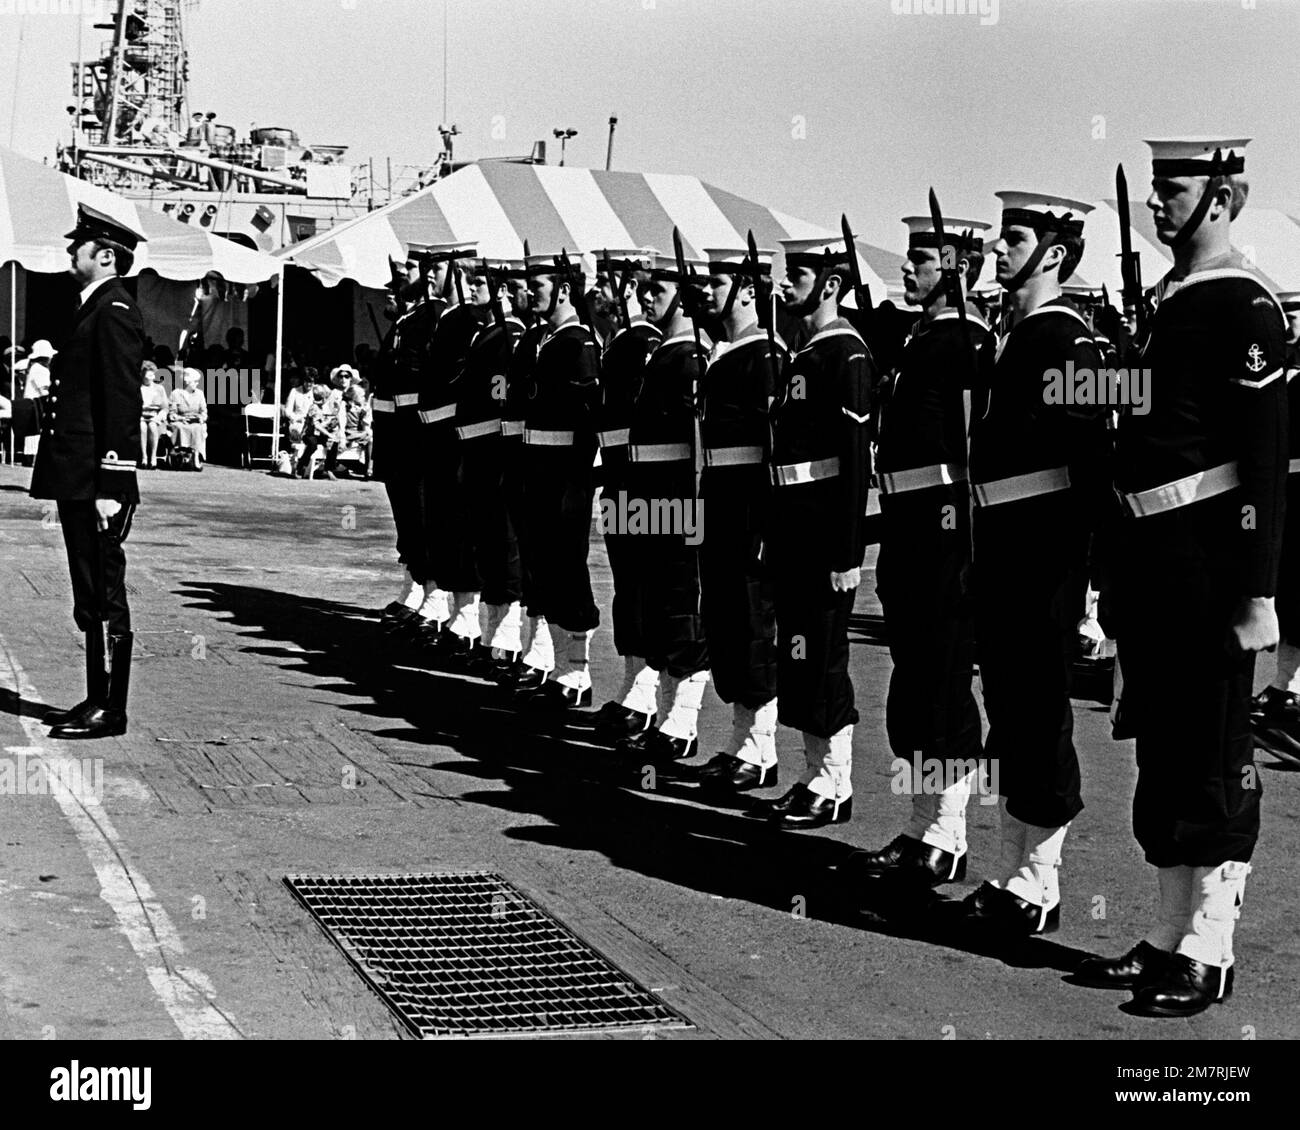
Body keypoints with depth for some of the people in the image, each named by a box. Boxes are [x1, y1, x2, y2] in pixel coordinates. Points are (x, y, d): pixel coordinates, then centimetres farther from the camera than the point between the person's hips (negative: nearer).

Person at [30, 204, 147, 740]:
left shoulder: (115, 312, -13)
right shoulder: (92, 310, 18)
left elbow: (122, 403, -19)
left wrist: (111, 488, -22)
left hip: (97, 485, -10)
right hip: (76, 479, 10)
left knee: (106, 596, -4)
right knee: (90, 599, 14)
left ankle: (111, 712, 1)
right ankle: (96, 700, 21)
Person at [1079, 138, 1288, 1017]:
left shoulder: (1244, 305, -10)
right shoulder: (1165, 301, 16)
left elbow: (1268, 459, -15)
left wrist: (1259, 591, -19)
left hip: (1206, 559, -9)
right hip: (1150, 553, 9)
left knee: (1215, 754, -1)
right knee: (1160, 747, 13)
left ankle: (1210, 952, 7)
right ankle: (1173, 934, 23)